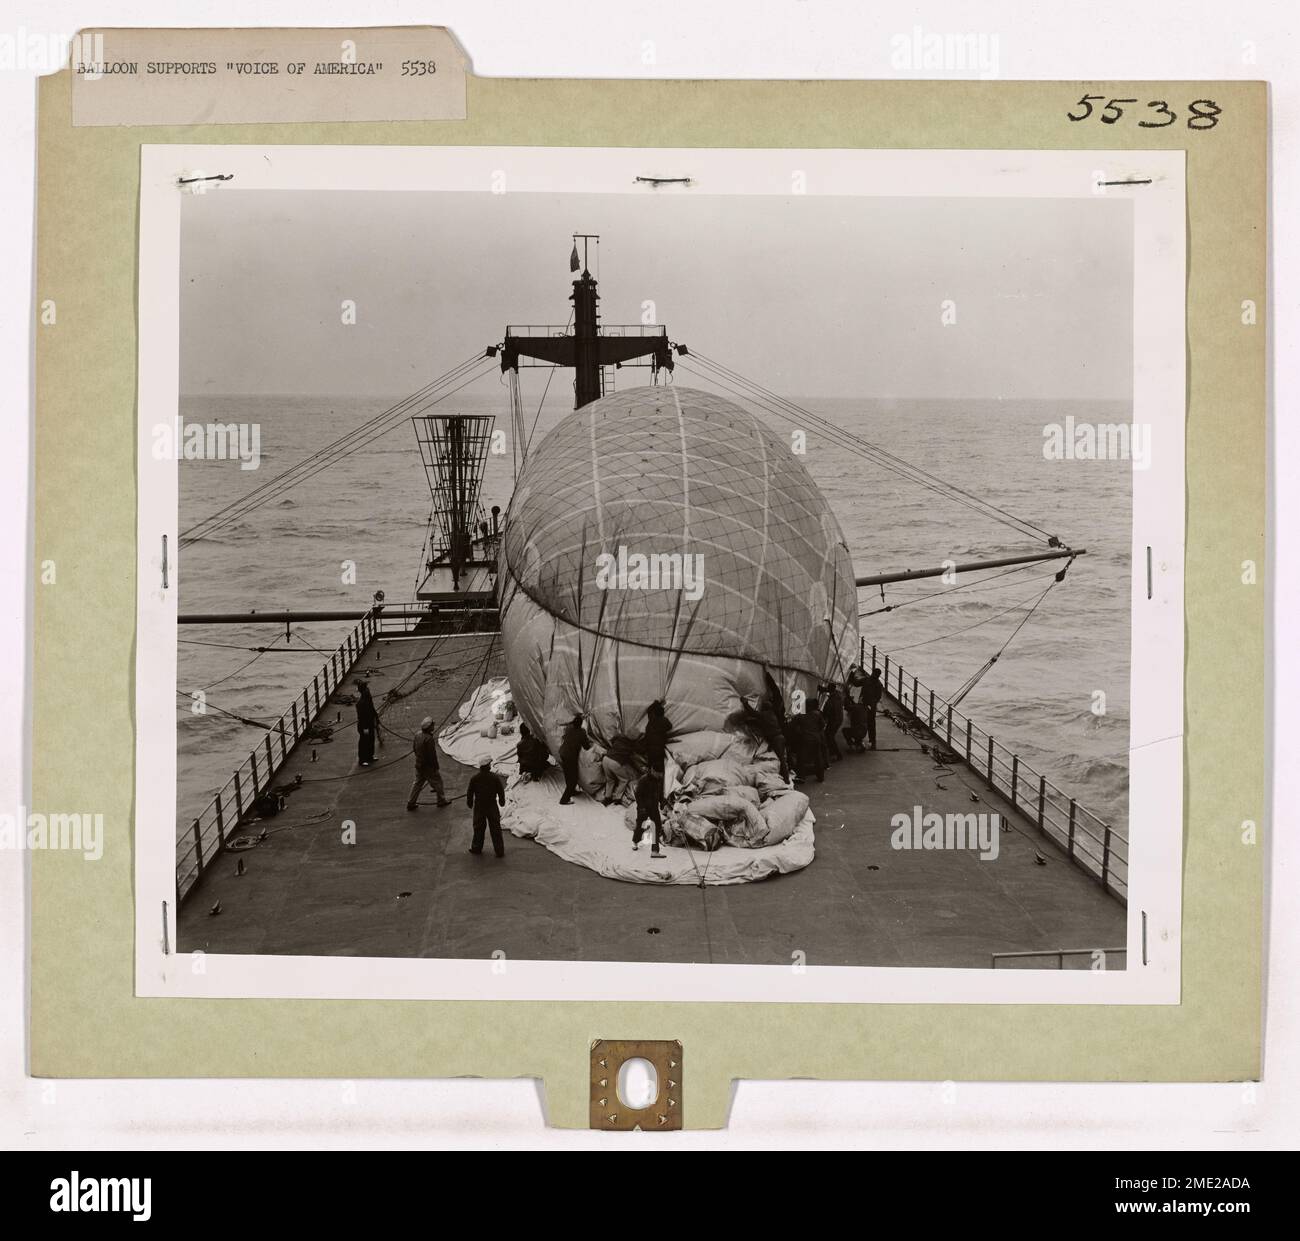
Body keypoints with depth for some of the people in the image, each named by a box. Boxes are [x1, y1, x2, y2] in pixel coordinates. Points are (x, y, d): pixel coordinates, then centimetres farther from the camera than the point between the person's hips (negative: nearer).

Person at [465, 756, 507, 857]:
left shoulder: (474, 778, -11)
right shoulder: (495, 777, -15)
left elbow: (469, 793, -1)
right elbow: (501, 791, -5)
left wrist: (470, 803, 15)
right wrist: (501, 801, 13)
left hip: (479, 807, 1)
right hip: (492, 806, -1)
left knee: (478, 828, 17)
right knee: (495, 829, 7)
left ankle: (476, 848, 27)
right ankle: (499, 851, 9)